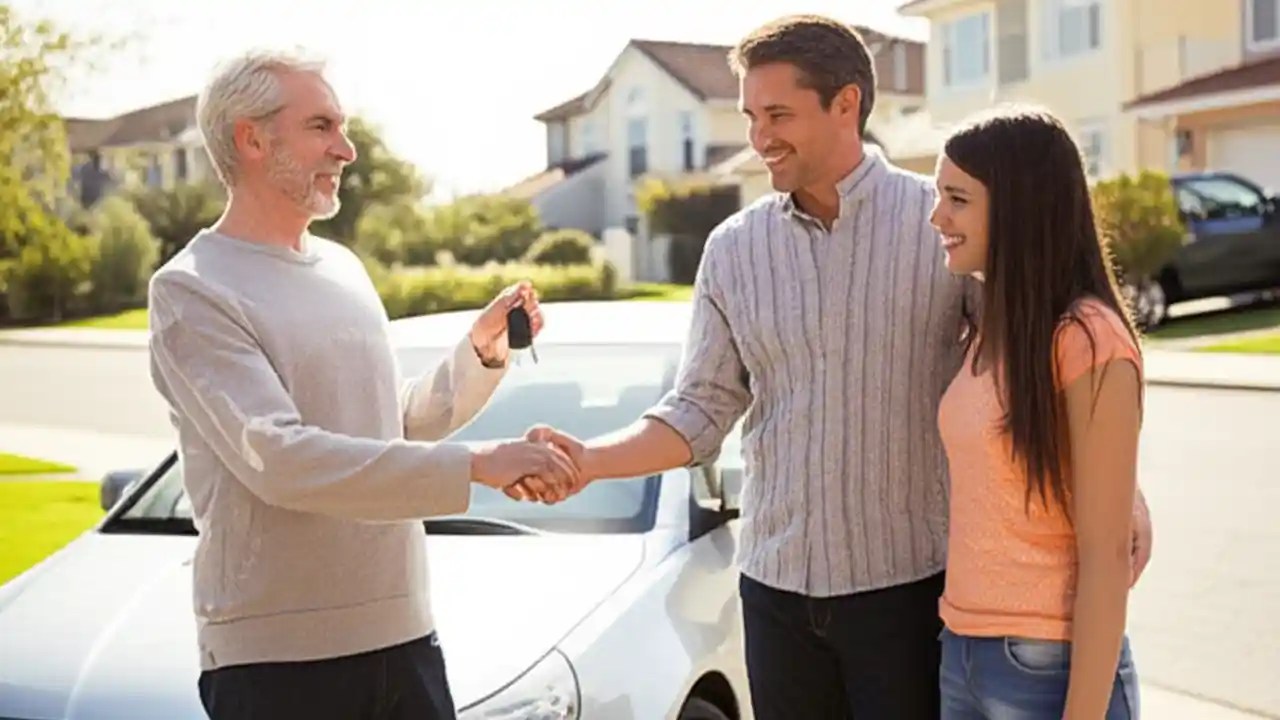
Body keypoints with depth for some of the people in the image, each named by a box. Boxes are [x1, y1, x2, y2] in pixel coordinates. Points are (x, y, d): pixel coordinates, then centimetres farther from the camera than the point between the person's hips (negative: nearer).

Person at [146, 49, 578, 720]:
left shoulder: (344, 267, 13)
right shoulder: (191, 292, -10)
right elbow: (277, 458, -22)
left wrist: (480, 353, 4)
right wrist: (474, 465, -25)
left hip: (404, 637, 6)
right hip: (276, 656, -6)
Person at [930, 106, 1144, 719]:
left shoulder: (1086, 340, -15)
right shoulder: (987, 334, 7)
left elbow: (1106, 553, -16)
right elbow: (980, 506, 10)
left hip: (1051, 667, -7)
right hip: (960, 653, 7)